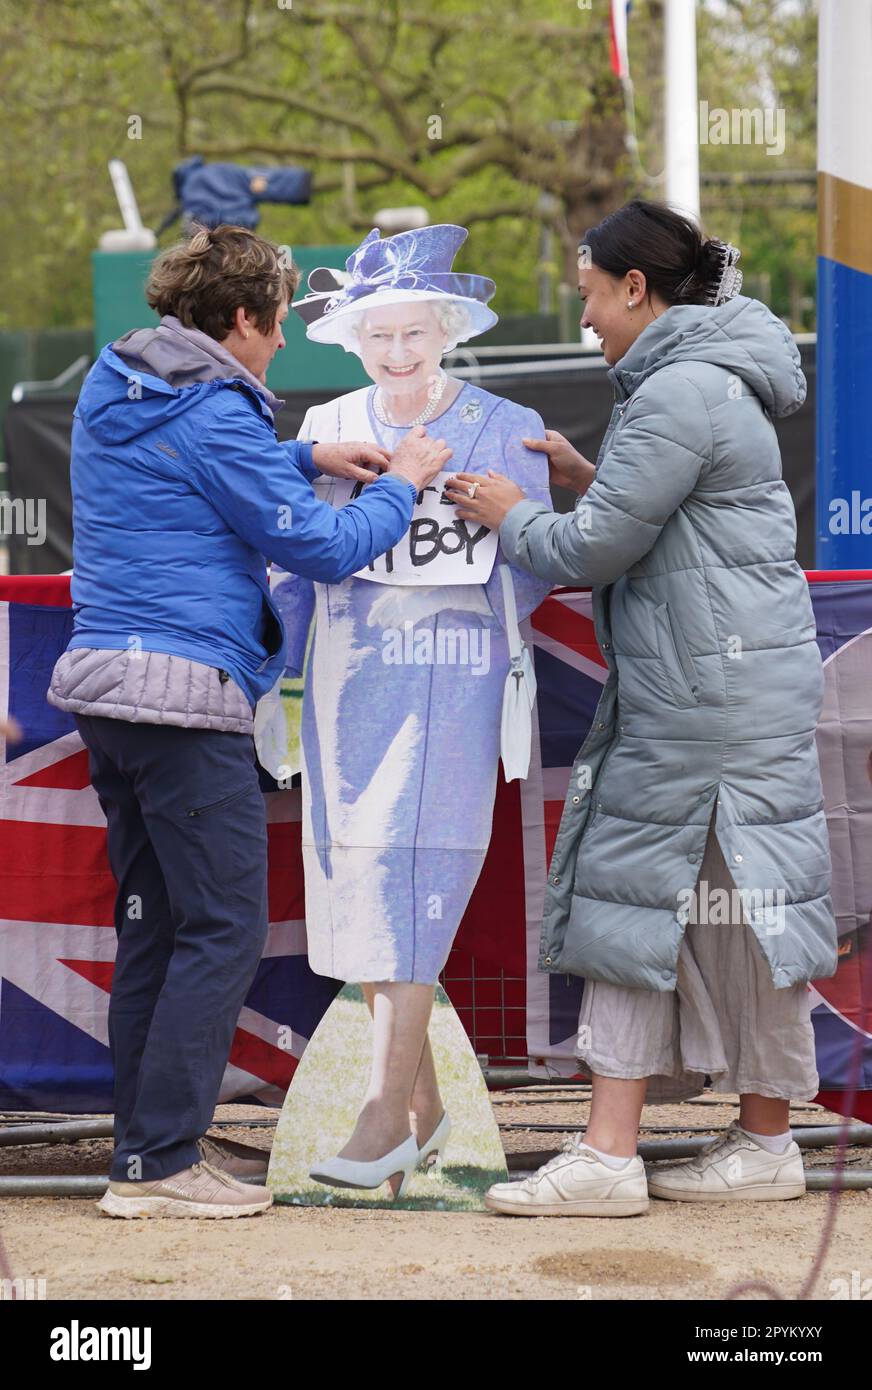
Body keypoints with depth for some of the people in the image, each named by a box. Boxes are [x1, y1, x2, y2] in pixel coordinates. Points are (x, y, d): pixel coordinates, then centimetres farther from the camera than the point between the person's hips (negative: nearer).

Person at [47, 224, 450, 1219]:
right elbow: (320, 548, -10)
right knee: (223, 926, -6)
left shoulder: (112, 387, 13)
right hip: (185, 690, -9)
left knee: (152, 923, 14)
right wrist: (398, 487, 6)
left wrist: (306, 460, 22)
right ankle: (157, 1163, -7)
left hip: (103, 676, 9)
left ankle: (152, 1139, 18)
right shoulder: (214, 414, -13)